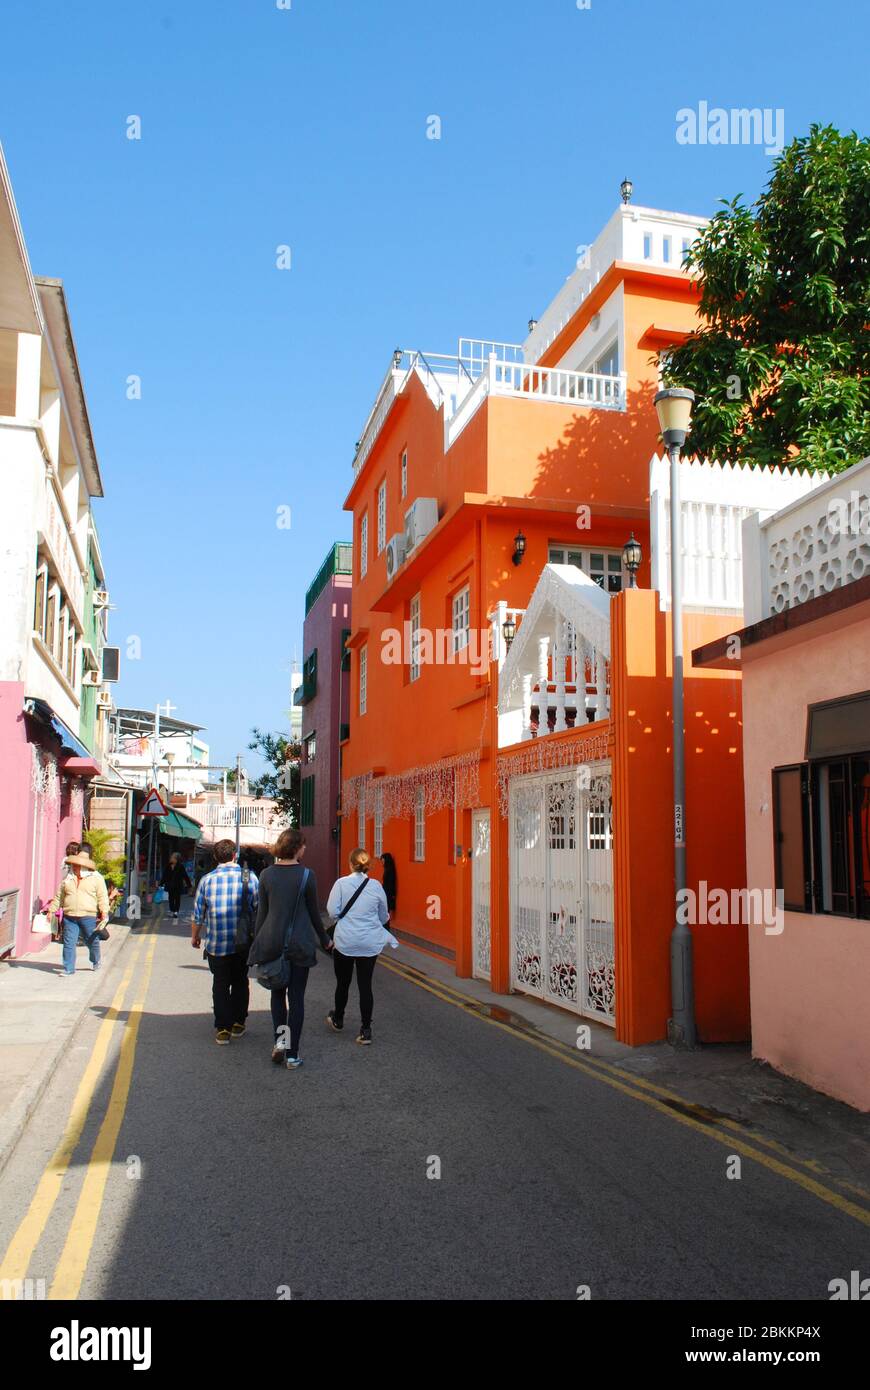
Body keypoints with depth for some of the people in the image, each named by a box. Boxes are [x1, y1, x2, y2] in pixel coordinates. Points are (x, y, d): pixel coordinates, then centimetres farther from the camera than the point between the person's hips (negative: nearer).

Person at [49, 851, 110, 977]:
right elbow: (59, 897, 18)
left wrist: (104, 912, -13)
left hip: (89, 916, -3)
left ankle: (96, 961, 34)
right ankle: (68, 968, 4)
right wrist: (51, 910, 11)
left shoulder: (96, 878, 1)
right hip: (70, 917, 3)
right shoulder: (68, 879, 12)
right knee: (69, 942, -2)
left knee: (92, 941, 9)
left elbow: (102, 896, -3)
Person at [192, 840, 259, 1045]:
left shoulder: (207, 880, -5)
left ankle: (222, 1029, 8)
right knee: (240, 982, 18)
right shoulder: (249, 877, -6)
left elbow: (198, 914, 1)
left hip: (216, 943, -1)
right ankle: (238, 1024, 23)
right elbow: (259, 909, -1)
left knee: (220, 984, 9)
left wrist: (195, 936, 17)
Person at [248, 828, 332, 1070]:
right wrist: (324, 940, 12)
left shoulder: (266, 874, -2)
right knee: (296, 997, 7)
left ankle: (280, 1037, 3)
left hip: (272, 941, 2)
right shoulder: (307, 876, -8)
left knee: (277, 991, 20)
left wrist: (258, 941, 12)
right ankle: (292, 1054, 9)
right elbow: (314, 913, -1)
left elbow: (262, 912, 2)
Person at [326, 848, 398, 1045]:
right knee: (365, 985, 6)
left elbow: (332, 911, -10)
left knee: (343, 983, 17)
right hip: (370, 943, 1)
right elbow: (384, 917, 8)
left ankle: (337, 1021, 37)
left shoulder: (341, 883, -8)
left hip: (345, 942, -1)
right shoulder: (376, 886, -2)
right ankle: (365, 1031, 6)